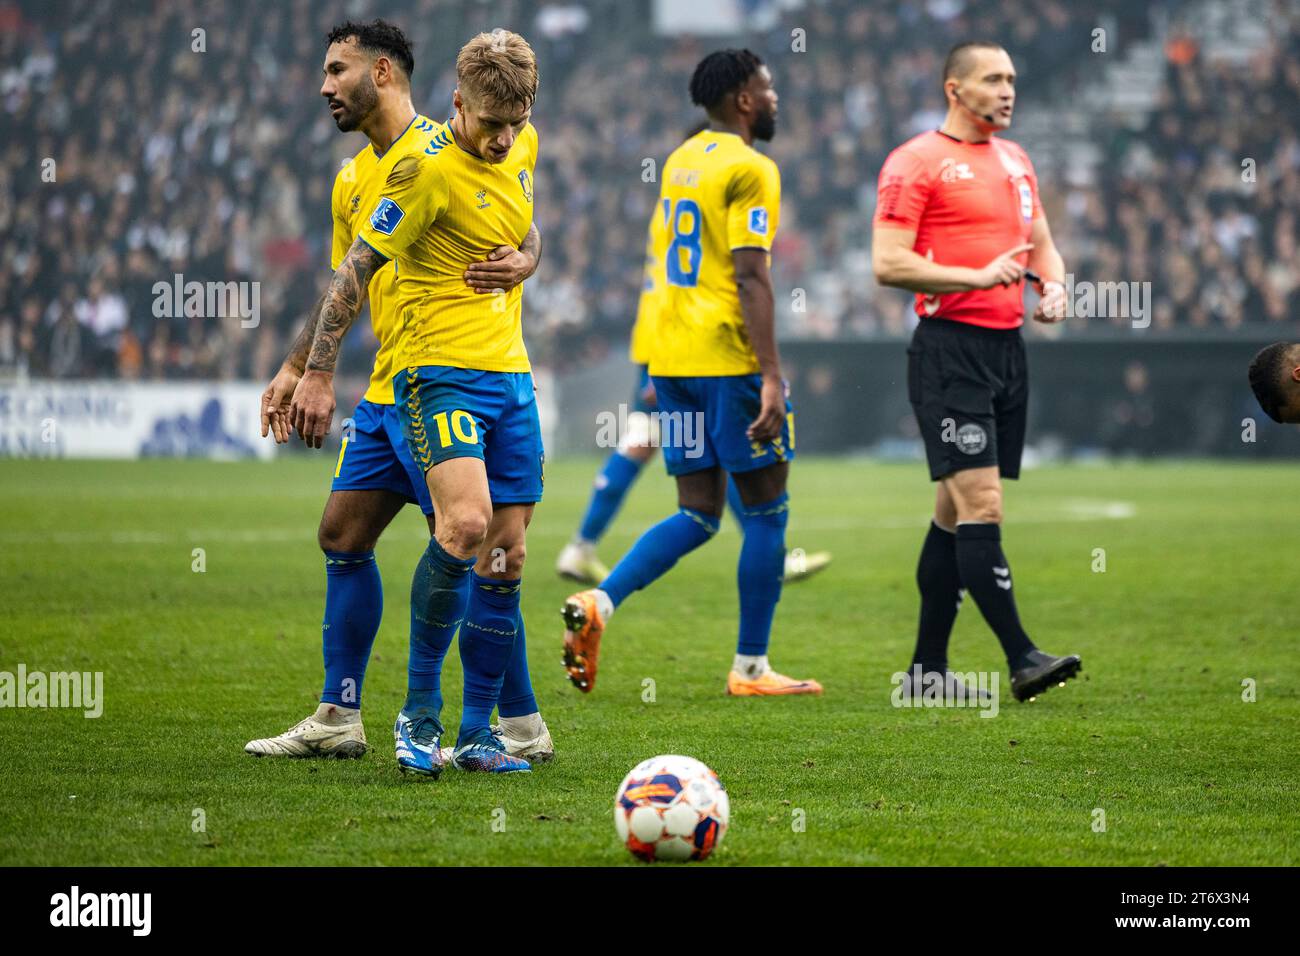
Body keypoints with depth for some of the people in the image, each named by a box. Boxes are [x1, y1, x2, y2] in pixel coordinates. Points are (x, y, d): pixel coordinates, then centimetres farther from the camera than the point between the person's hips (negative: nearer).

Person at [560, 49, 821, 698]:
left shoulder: (680, 161, 16)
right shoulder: (749, 169, -10)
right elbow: (750, 277, -18)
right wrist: (771, 378, -21)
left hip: (671, 358, 8)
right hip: (729, 358, -8)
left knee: (698, 515, 10)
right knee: (765, 511, 4)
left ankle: (597, 603, -10)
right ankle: (750, 668, 6)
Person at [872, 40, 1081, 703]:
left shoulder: (1015, 161, 18)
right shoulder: (916, 162, -7)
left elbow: (1042, 244, 27)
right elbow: (888, 264, -13)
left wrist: (1053, 285, 4)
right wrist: (979, 276, -19)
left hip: (1007, 346, 8)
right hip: (949, 346, -8)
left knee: (956, 512, 9)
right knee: (980, 505, -14)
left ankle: (927, 667, 13)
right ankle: (1022, 659, -17)